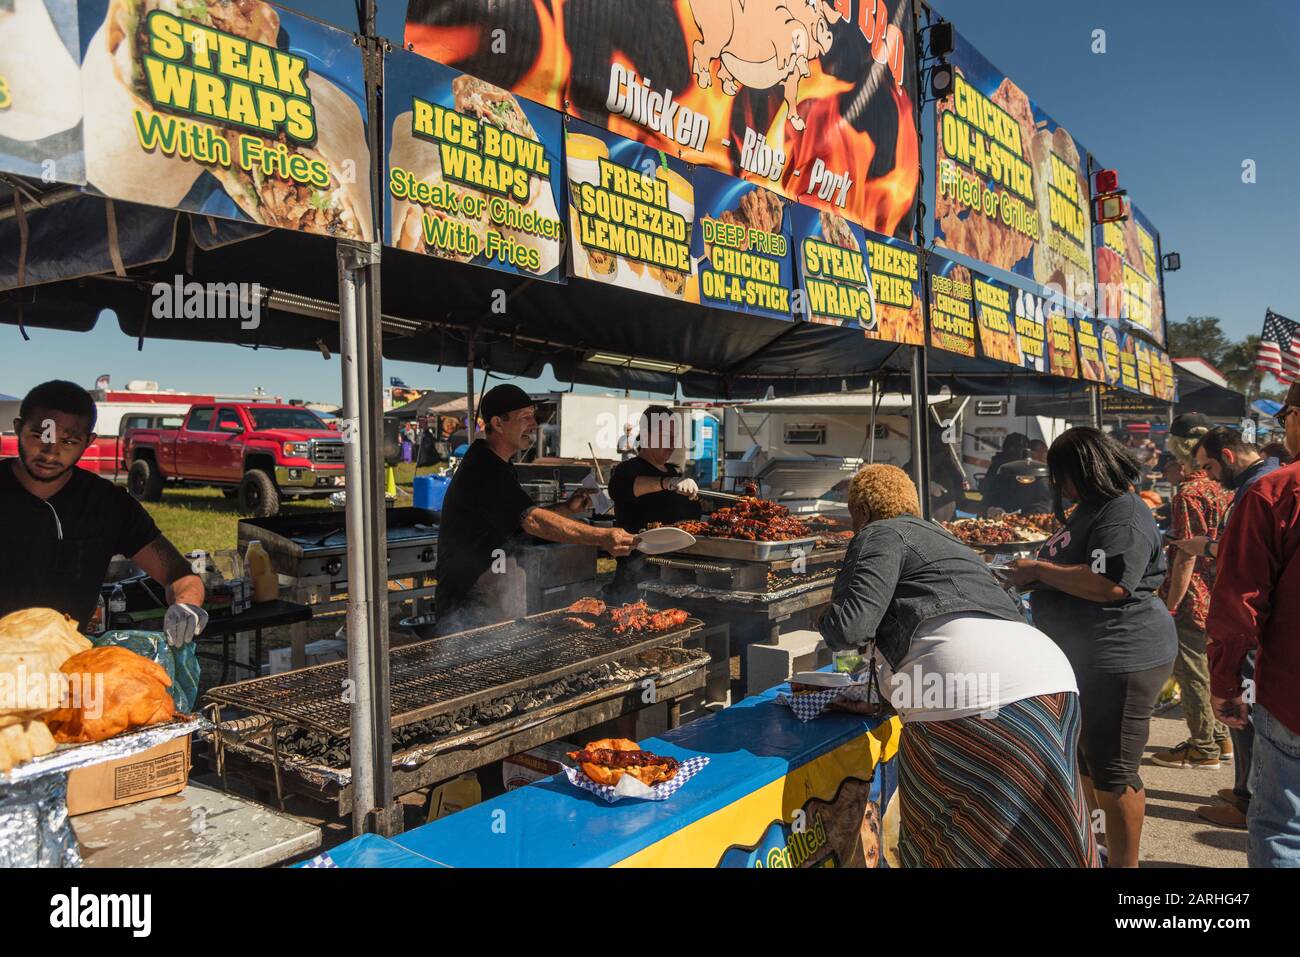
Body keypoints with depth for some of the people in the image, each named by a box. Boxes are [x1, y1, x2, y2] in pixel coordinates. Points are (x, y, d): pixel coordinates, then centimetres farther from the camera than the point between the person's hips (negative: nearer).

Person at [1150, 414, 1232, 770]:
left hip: (1192, 598, -9)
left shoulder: (1188, 493, -19)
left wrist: (1170, 606, -17)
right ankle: (1219, 739, 31)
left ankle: (1204, 749, 14)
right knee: (1207, 669, 20)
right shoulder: (1218, 486, 7)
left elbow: (1187, 557, -21)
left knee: (1192, 674, 3)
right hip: (1216, 594, 9)